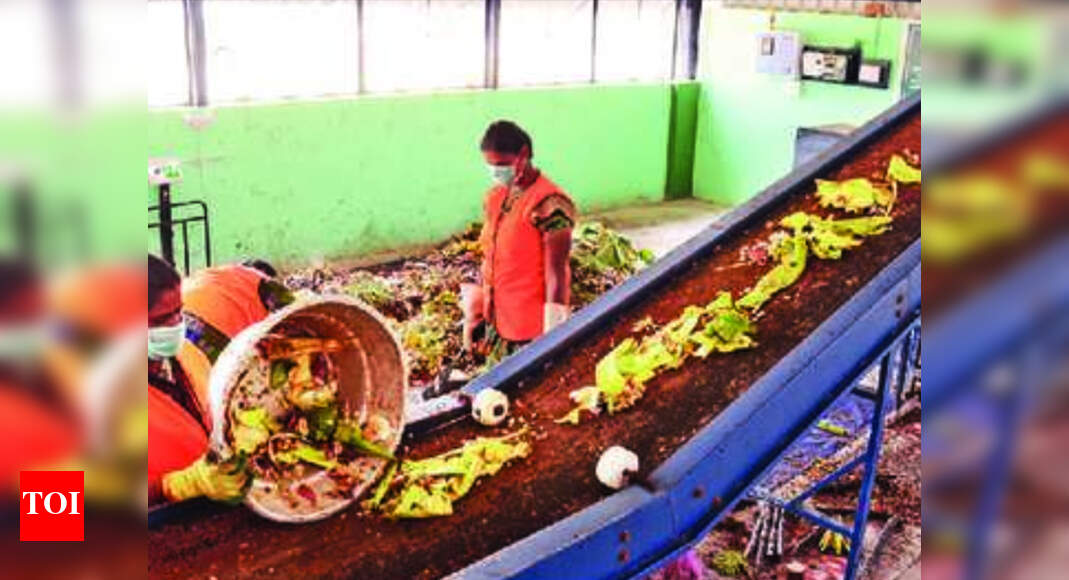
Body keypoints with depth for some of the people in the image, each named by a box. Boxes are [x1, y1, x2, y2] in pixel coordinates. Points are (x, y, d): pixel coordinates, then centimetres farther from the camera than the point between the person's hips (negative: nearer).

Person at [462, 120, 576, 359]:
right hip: (498, 321, 8)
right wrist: (476, 311, 15)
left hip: (533, 330, -8)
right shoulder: (494, 197, 9)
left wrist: (551, 335, -17)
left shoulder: (548, 204, -16)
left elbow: (556, 272, -17)